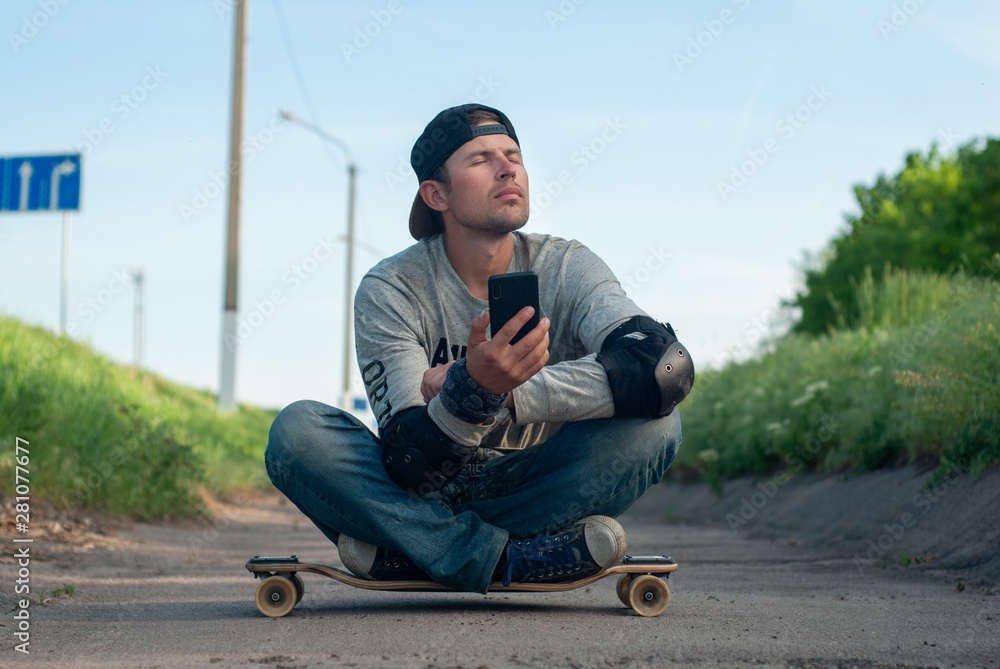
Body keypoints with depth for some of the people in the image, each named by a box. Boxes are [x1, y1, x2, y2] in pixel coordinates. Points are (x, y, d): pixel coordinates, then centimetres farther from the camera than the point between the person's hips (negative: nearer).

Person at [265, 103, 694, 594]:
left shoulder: (566, 268, -9)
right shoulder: (390, 291, -12)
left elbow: (668, 367, -28)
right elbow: (408, 463, -22)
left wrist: (506, 396, -30)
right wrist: (473, 390, -44)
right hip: (420, 499, -1)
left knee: (653, 424, -26)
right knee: (298, 431, -26)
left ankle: (399, 551, -22)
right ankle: (519, 558, -29)